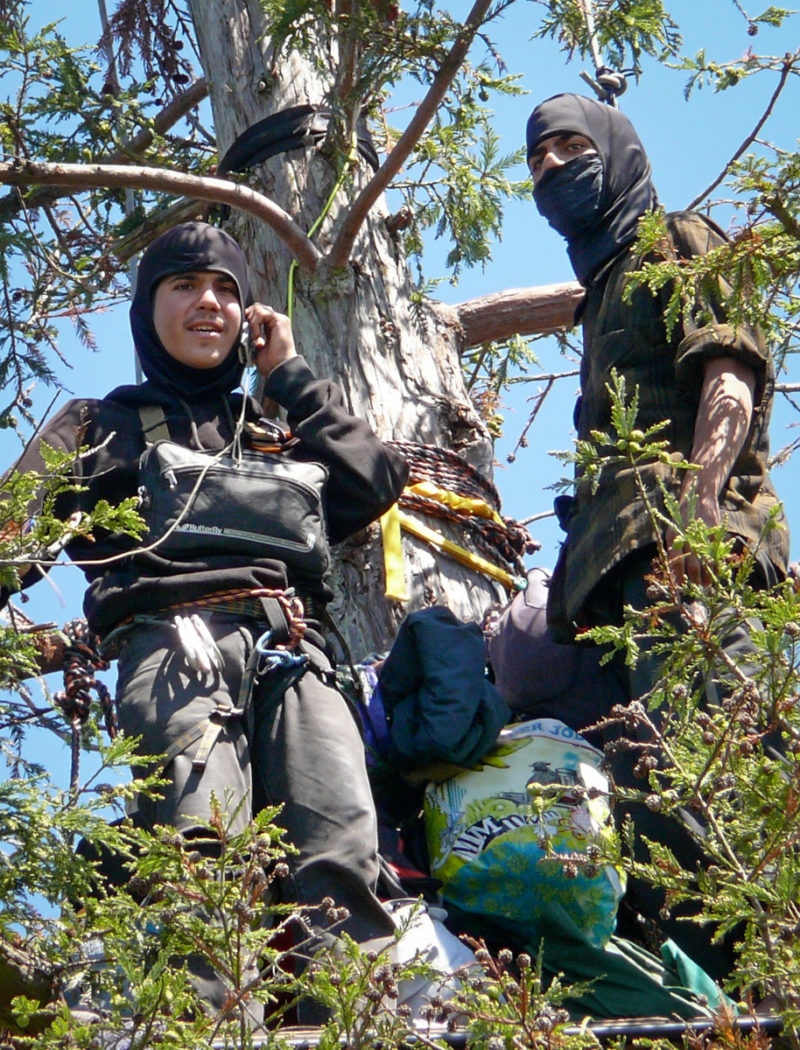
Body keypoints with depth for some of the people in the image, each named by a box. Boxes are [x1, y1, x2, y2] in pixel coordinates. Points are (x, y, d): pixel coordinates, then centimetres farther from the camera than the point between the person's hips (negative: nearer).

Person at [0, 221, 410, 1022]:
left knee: (343, 855, -22)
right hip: (174, 646, -3)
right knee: (203, 860, -28)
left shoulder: (276, 425, 37)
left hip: (292, 651, 3)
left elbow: (377, 484, 21)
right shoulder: (102, 425, 29)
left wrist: (289, 376, 26)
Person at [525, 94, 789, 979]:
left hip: (685, 545, -9)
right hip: (623, 561, 9)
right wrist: (576, 573, 22)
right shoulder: (604, 291, 36)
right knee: (646, 780, -3)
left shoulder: (678, 243, 12)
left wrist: (698, 503, -22)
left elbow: (731, 377, -6)